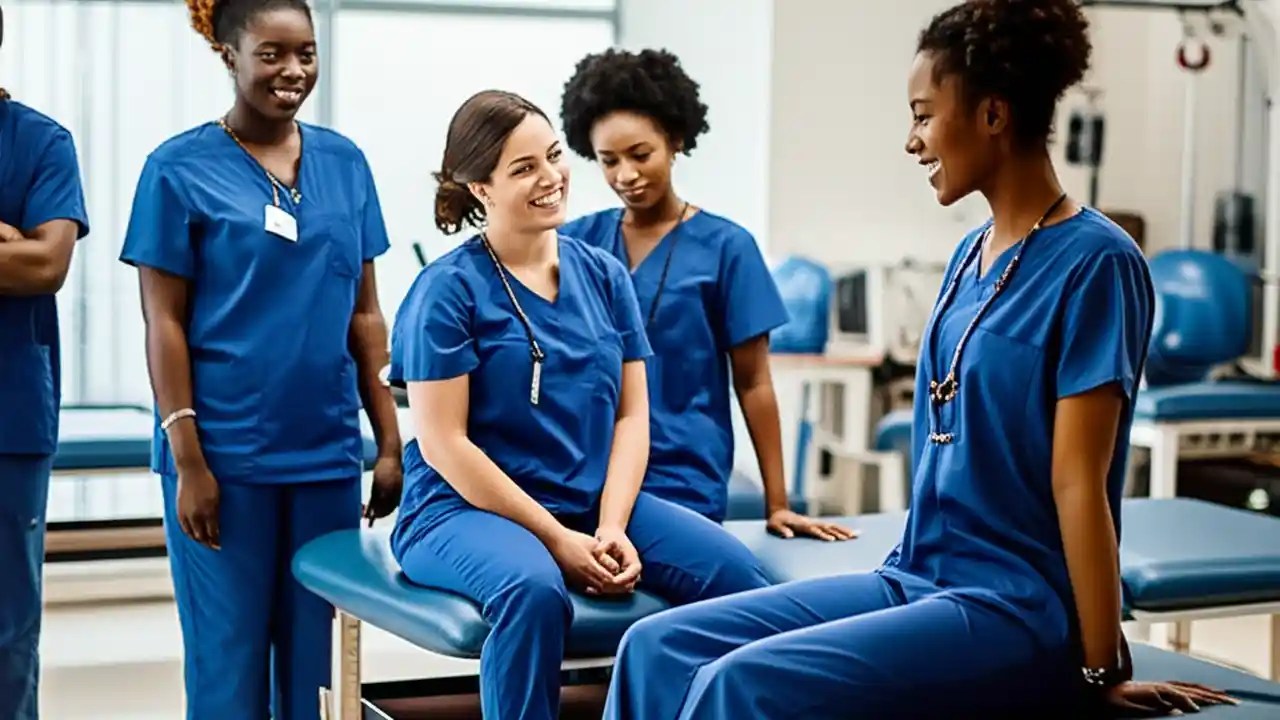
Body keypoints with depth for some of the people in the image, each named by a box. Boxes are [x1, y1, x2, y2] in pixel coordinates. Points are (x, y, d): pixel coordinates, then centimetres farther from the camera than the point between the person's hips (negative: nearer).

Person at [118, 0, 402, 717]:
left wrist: (390, 442, 7)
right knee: (229, 660, 2)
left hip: (328, 451, 4)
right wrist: (188, 460, -11)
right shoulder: (180, 168, -4)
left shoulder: (345, 162, 8)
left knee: (314, 658, 9)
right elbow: (165, 323, -5)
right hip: (225, 453, -4)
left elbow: (364, 313, 10)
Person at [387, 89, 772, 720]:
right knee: (534, 589, -39)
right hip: (465, 507, -5)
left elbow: (631, 416, 7)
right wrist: (556, 538, -15)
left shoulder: (604, 276, 8)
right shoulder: (448, 288, -8)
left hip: (595, 501, 5)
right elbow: (443, 443, -12)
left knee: (734, 571, -20)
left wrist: (611, 528, -9)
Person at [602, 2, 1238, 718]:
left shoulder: (1093, 261, -14)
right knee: (661, 648, -6)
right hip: (915, 580, 8)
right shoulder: (972, 255, 12)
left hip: (1017, 613, -8)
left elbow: (1078, 481, -14)